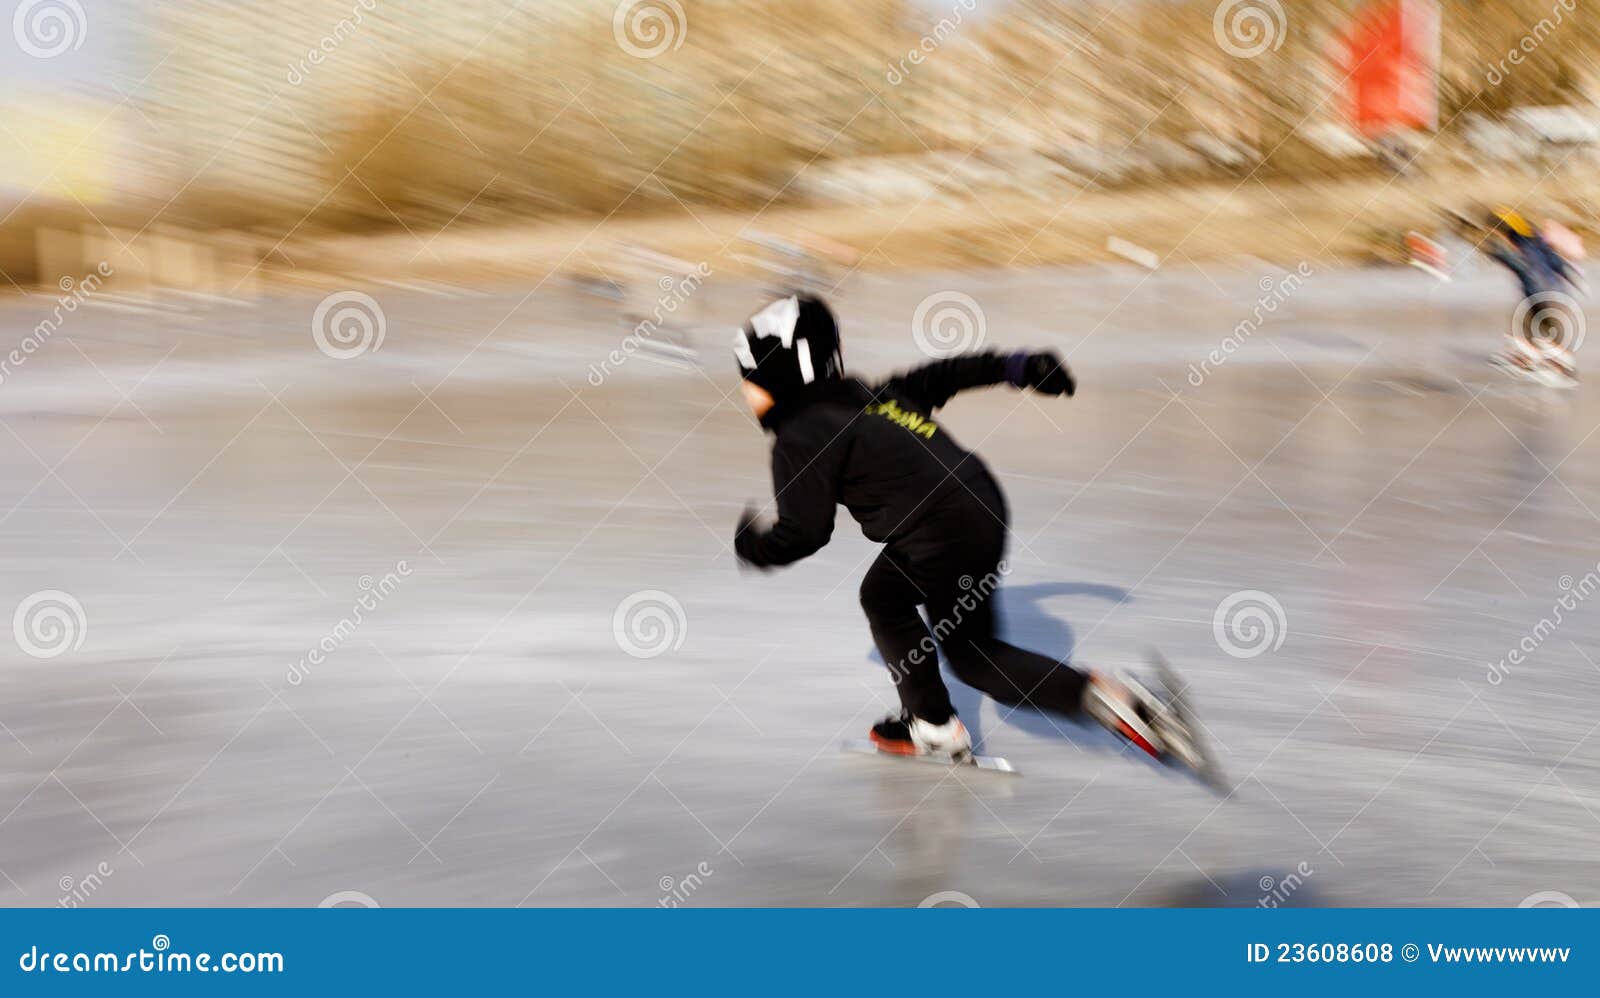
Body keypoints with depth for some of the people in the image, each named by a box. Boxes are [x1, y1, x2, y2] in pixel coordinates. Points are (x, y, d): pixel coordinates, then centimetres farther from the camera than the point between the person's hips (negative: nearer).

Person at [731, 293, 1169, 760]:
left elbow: (803, 533, -12)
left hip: (949, 540, -10)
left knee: (970, 654, 9)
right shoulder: (862, 396, 13)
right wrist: (1016, 366, 31)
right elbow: (941, 376, 21)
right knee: (882, 596, 24)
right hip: (980, 506, 10)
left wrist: (752, 545, 8)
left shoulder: (802, 438, -12)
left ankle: (1096, 693, 3)